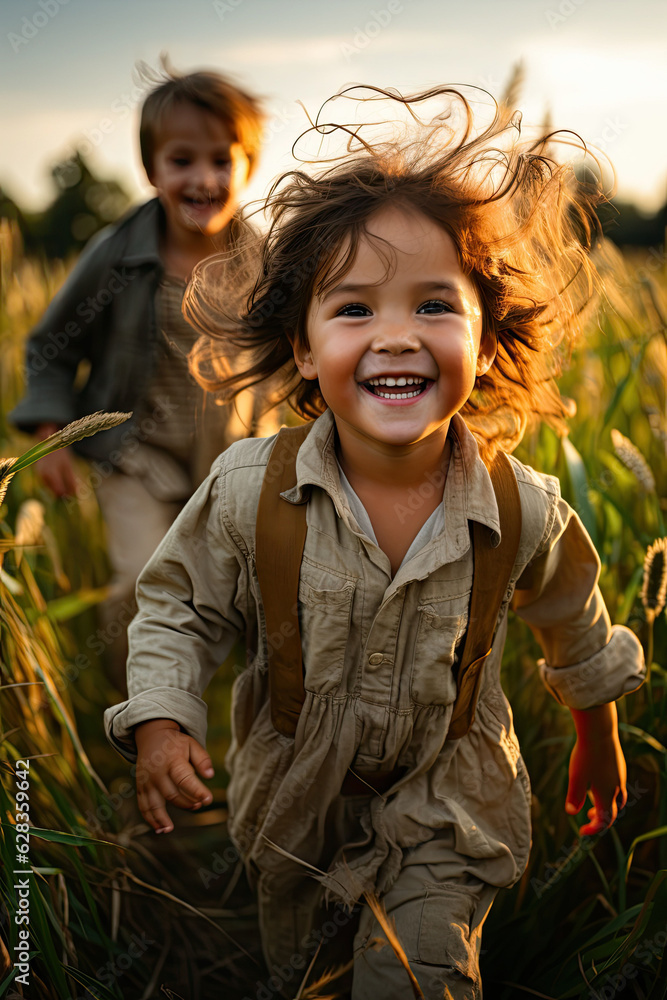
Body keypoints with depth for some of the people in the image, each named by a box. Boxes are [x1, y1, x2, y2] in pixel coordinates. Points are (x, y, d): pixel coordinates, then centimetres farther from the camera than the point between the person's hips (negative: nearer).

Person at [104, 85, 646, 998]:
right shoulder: (247, 489, -25)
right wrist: (161, 720, -23)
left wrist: (599, 744, 12)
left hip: (448, 804, -1)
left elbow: (578, 631, -2)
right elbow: (180, 606, -8)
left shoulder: (525, 510, -22)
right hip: (294, 799, 2)